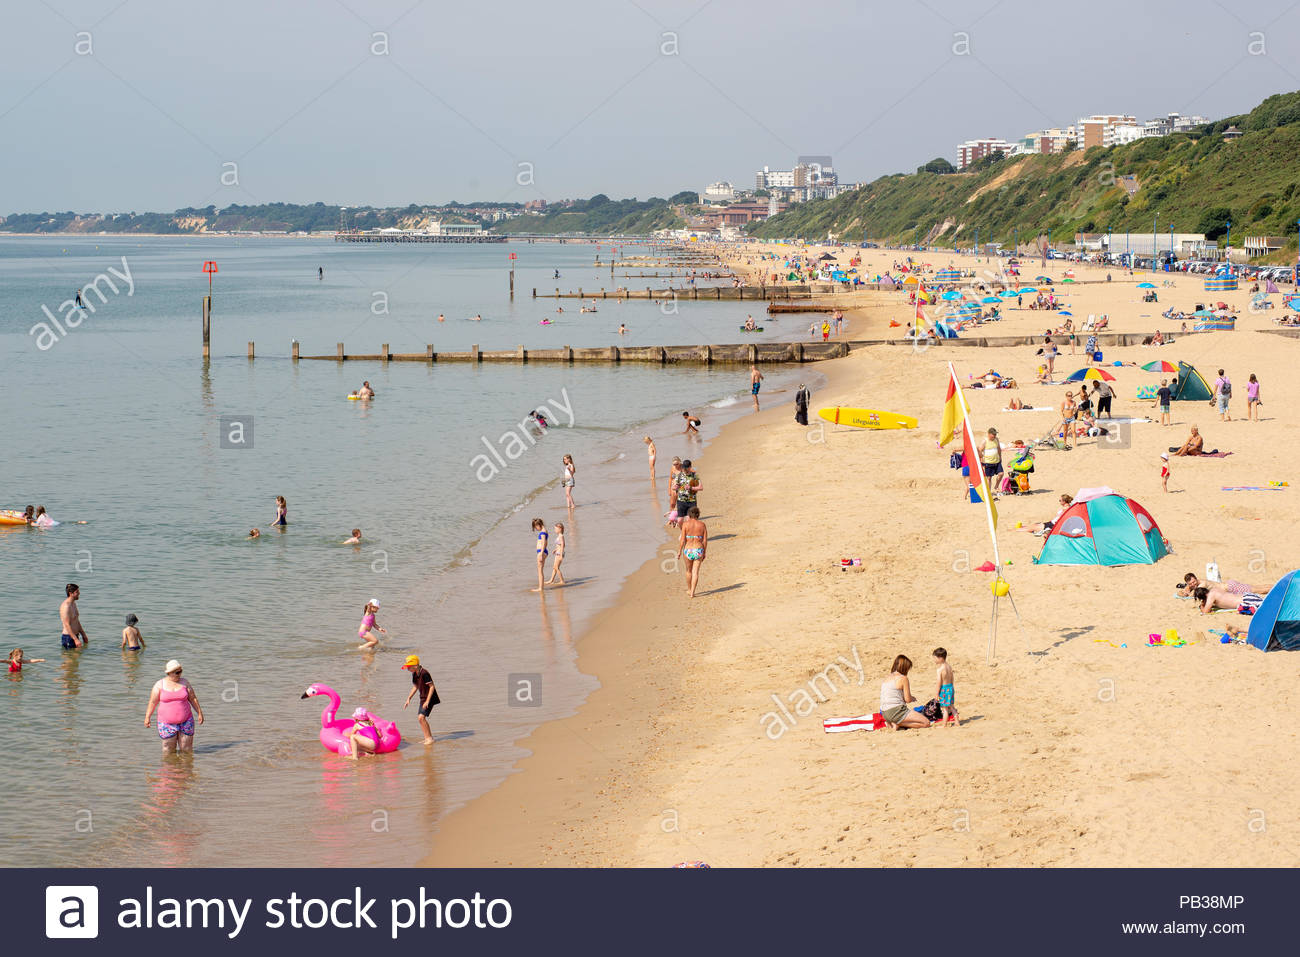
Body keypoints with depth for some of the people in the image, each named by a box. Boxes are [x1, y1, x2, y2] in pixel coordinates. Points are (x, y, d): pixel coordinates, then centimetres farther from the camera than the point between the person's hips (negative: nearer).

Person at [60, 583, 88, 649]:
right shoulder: (66, 606, -20)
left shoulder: (73, 604, 12)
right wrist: (76, 639, -29)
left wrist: (83, 635, 21)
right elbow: (67, 625, -24)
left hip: (74, 636, 10)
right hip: (68, 637, -10)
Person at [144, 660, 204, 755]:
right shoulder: (160, 684, -3)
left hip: (185, 721, 1)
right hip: (167, 723, -1)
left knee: (187, 750, 2)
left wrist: (199, 713, 7)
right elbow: (153, 702, 1)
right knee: (169, 751, 2)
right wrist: (147, 717, 0)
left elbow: (193, 698, 7)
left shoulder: (184, 683, 2)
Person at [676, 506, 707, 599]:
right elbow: (705, 541, 1)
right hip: (699, 550, 1)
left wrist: (679, 552, 1)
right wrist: (704, 553, 12)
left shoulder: (685, 524, -7)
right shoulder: (702, 525, -1)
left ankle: (689, 590, 34)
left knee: (689, 571, 19)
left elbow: (682, 540, -9)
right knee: (695, 572, 5)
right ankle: (692, 593, -1)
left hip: (688, 550, -1)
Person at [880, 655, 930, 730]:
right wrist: (913, 698, 17)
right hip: (896, 711, -8)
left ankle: (892, 723, 4)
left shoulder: (886, 679, 14)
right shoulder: (903, 678, -8)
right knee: (926, 723, -5)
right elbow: (908, 700, -6)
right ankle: (897, 724, -12)